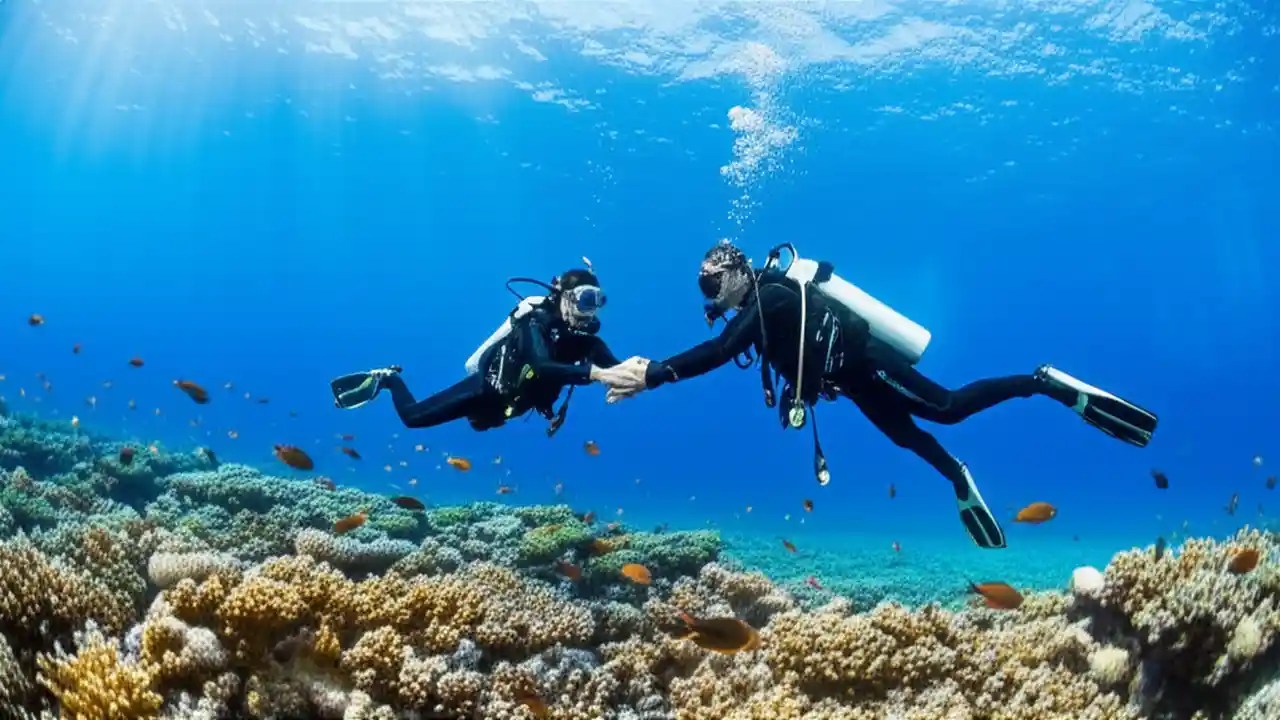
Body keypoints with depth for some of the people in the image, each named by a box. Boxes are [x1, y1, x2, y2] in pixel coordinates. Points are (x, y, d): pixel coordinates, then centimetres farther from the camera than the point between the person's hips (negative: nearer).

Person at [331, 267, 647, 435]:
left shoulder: (587, 340, -12)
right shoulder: (537, 321, -31)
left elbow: (617, 370, -24)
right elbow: (542, 368, -50)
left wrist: (639, 371, -48)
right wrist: (597, 373, -62)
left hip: (508, 402, 7)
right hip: (486, 388, -7)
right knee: (412, 416, -8)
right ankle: (388, 379, 27)